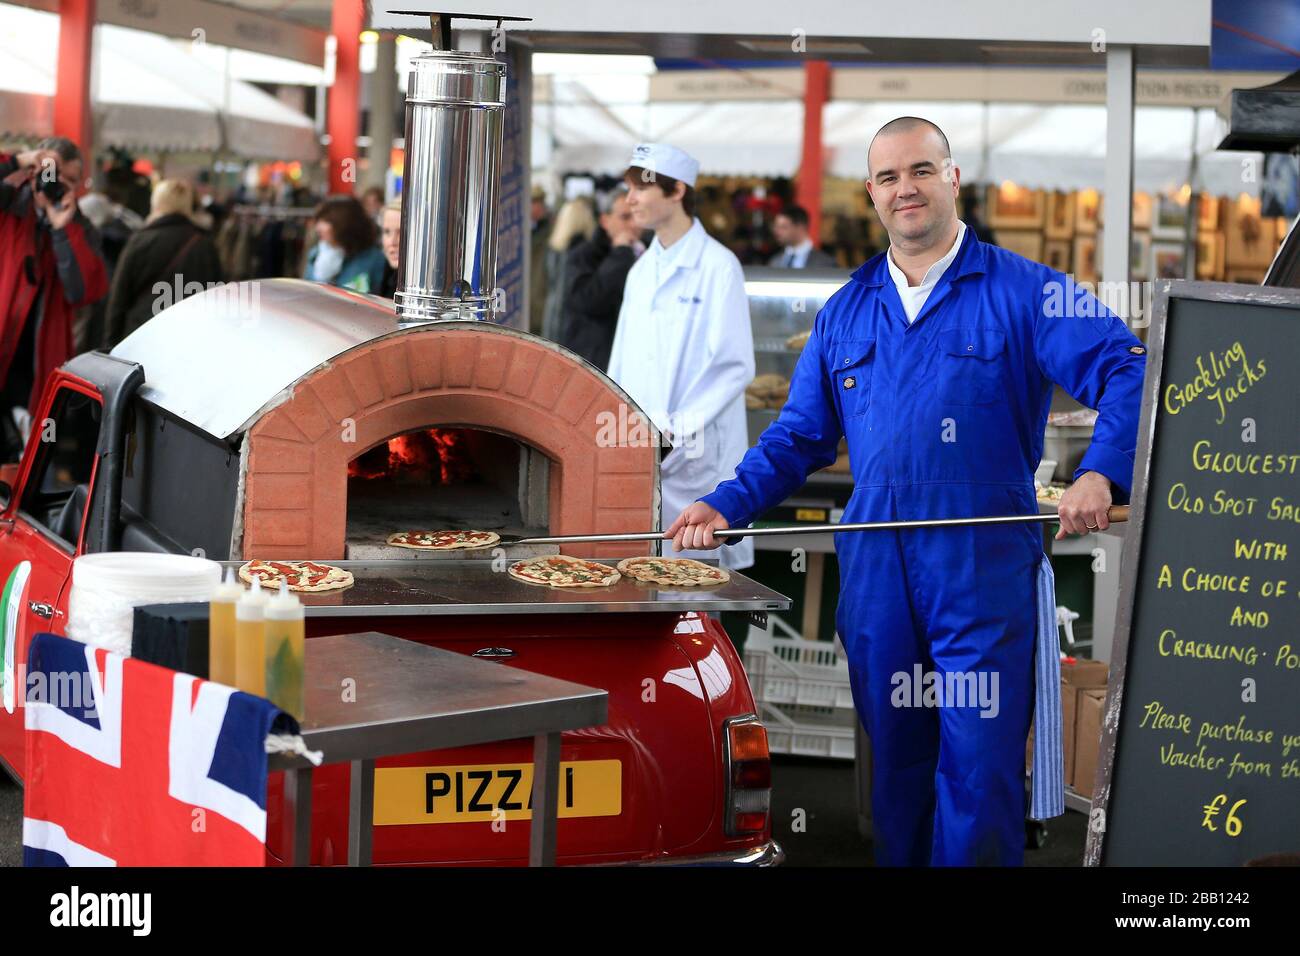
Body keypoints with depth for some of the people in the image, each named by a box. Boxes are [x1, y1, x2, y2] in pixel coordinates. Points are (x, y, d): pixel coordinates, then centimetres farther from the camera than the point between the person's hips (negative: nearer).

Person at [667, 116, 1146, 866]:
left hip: (985, 571, -4)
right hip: (875, 571, 5)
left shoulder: (1022, 291, 0)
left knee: (980, 768, -5)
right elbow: (800, 437, 19)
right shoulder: (845, 314, 15)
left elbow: (1127, 372, -8)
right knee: (894, 763, 11)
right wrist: (726, 507, 6)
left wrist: (1101, 474, -23)